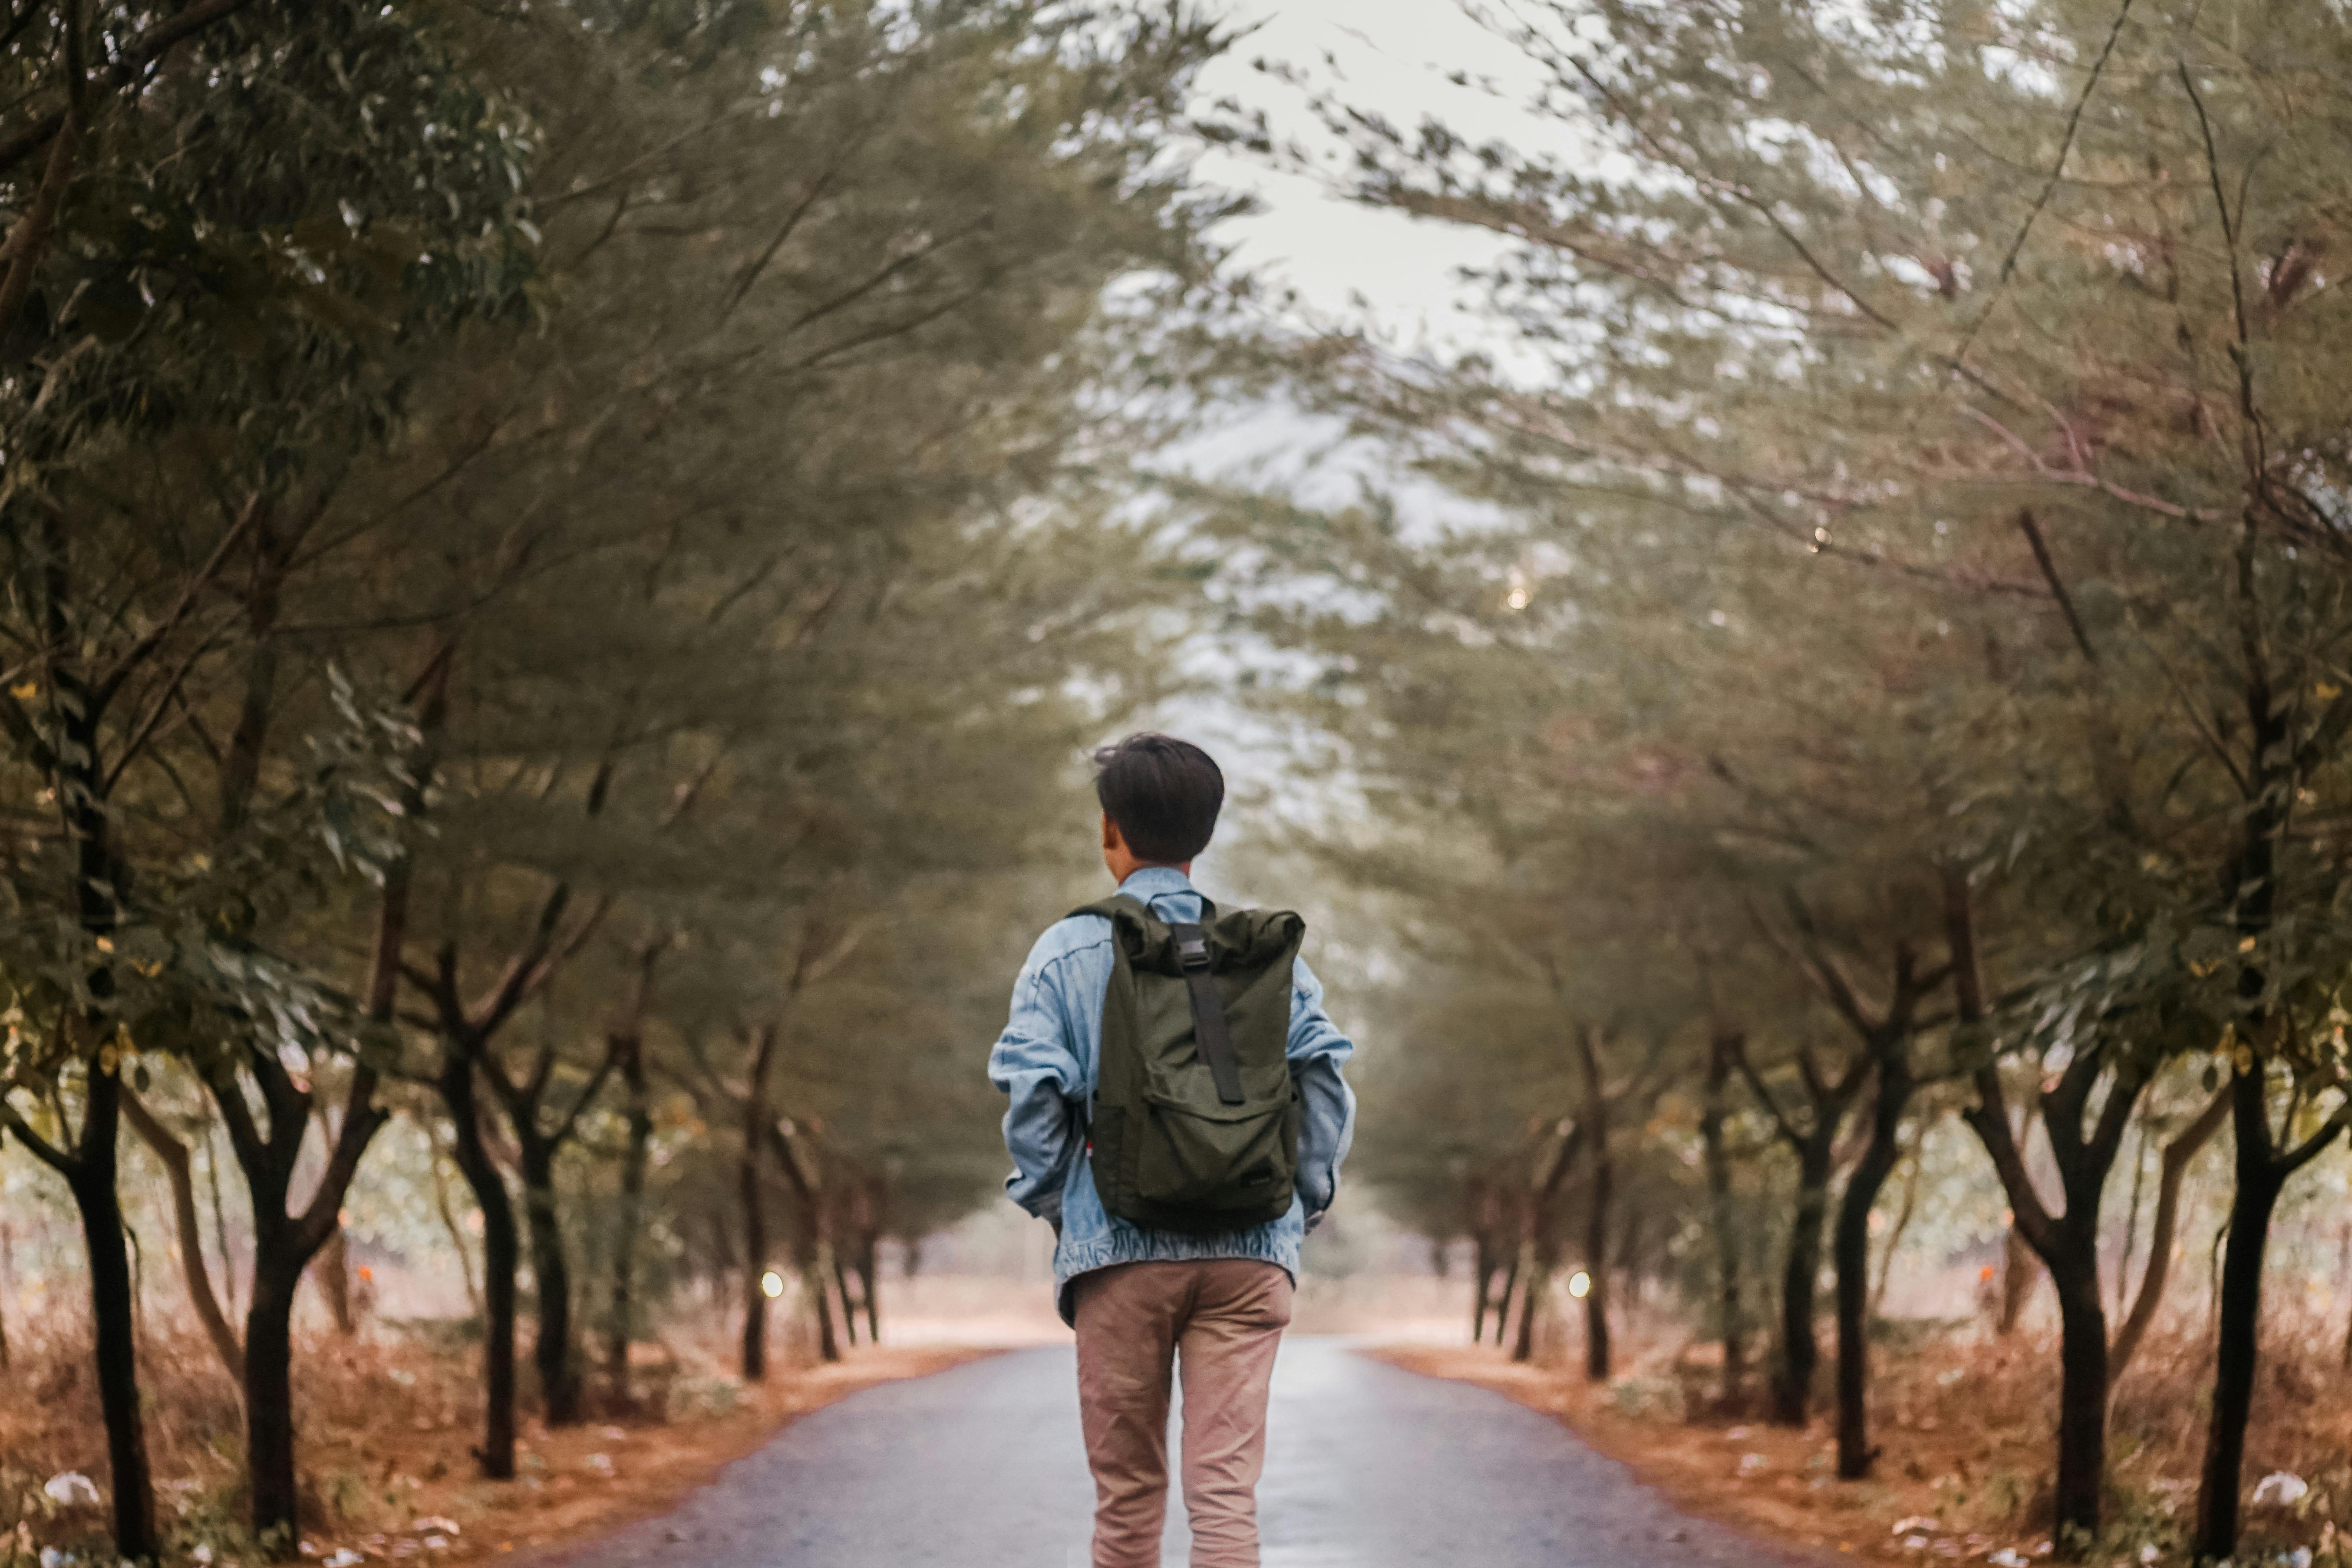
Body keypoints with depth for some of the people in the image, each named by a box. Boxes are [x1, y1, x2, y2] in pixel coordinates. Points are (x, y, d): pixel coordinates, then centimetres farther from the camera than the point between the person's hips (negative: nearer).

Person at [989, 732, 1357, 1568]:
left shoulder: (1066, 952, 1)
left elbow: (1033, 1092, -6)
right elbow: (1324, 1081, 1)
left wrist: (1051, 1203, 7)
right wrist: (1303, 1203, 11)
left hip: (1120, 1249, -1)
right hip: (1249, 1251, 1)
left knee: (1127, 1492, 11)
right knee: (1226, 1488, -3)